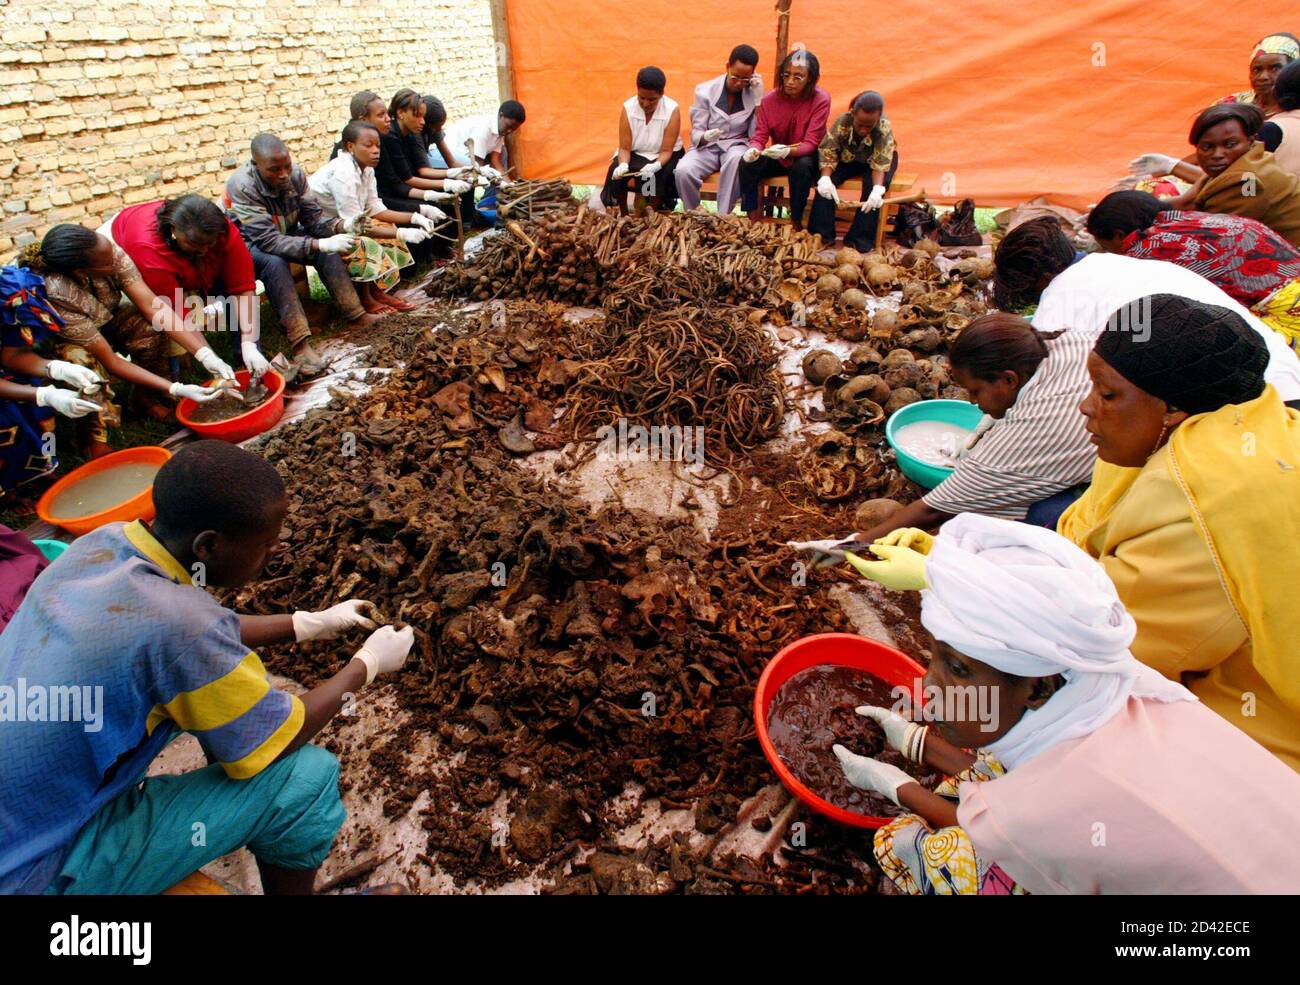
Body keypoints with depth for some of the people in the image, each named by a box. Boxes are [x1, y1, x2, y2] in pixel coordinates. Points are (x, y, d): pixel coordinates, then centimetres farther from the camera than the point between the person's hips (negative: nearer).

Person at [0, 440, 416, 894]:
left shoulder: (102, 541, -10)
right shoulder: (177, 624, -34)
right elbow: (280, 738, -17)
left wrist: (313, 623, 12)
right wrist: (368, 662, -4)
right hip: (41, 871, -8)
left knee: (236, 662, 11)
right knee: (308, 776, -11)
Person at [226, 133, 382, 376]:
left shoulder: (295, 174, -15)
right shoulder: (241, 186, -30)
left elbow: (312, 216, -10)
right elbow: (268, 240, -37)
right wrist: (320, 244, -46)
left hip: (284, 234, 5)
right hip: (247, 244, -5)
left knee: (326, 248, -19)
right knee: (274, 262, -36)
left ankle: (356, 314, -16)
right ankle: (300, 343, -41)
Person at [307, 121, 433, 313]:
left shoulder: (366, 168, -3)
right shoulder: (342, 173, -28)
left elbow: (375, 209, 1)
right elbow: (357, 225, -29)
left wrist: (414, 218, -11)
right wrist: (402, 234, -31)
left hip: (337, 220, 9)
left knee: (386, 227, 2)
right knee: (365, 245, -28)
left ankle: (376, 290, 1)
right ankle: (364, 298, -7)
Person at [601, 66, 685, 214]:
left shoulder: (672, 110, -19)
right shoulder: (628, 108, -15)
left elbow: (666, 151, -20)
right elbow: (625, 148, -14)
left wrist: (655, 166, -42)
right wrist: (623, 164, -37)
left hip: (662, 156, -2)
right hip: (635, 153, 2)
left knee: (660, 176, -32)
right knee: (616, 172, -25)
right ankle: (623, 216, -5)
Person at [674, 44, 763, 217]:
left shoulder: (754, 93, -1)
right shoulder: (705, 90, -3)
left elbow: (756, 135, -8)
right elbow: (696, 133, -4)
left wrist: (758, 99, -16)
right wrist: (706, 136, -28)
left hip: (736, 146, 0)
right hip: (707, 146, 0)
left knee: (736, 159, -39)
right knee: (683, 170, -31)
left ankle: (723, 216, -27)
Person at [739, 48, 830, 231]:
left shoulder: (820, 100, -19)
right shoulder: (770, 99, -9)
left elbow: (810, 143, -23)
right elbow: (760, 135, -9)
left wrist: (788, 151, -44)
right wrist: (753, 149, -34)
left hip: (805, 157, -3)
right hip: (778, 158, 3)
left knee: (801, 167, -37)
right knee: (747, 163, -23)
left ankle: (796, 222, -19)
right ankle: (752, 218, -15)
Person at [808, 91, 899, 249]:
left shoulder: (884, 129, -31)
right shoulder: (842, 121, -28)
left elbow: (880, 163, -35)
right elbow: (827, 152, -25)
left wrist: (878, 189, -52)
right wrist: (825, 178, -42)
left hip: (872, 160, -2)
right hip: (848, 159, 2)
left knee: (872, 184, -32)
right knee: (825, 183, -25)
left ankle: (860, 240, -27)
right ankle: (822, 235, -20)